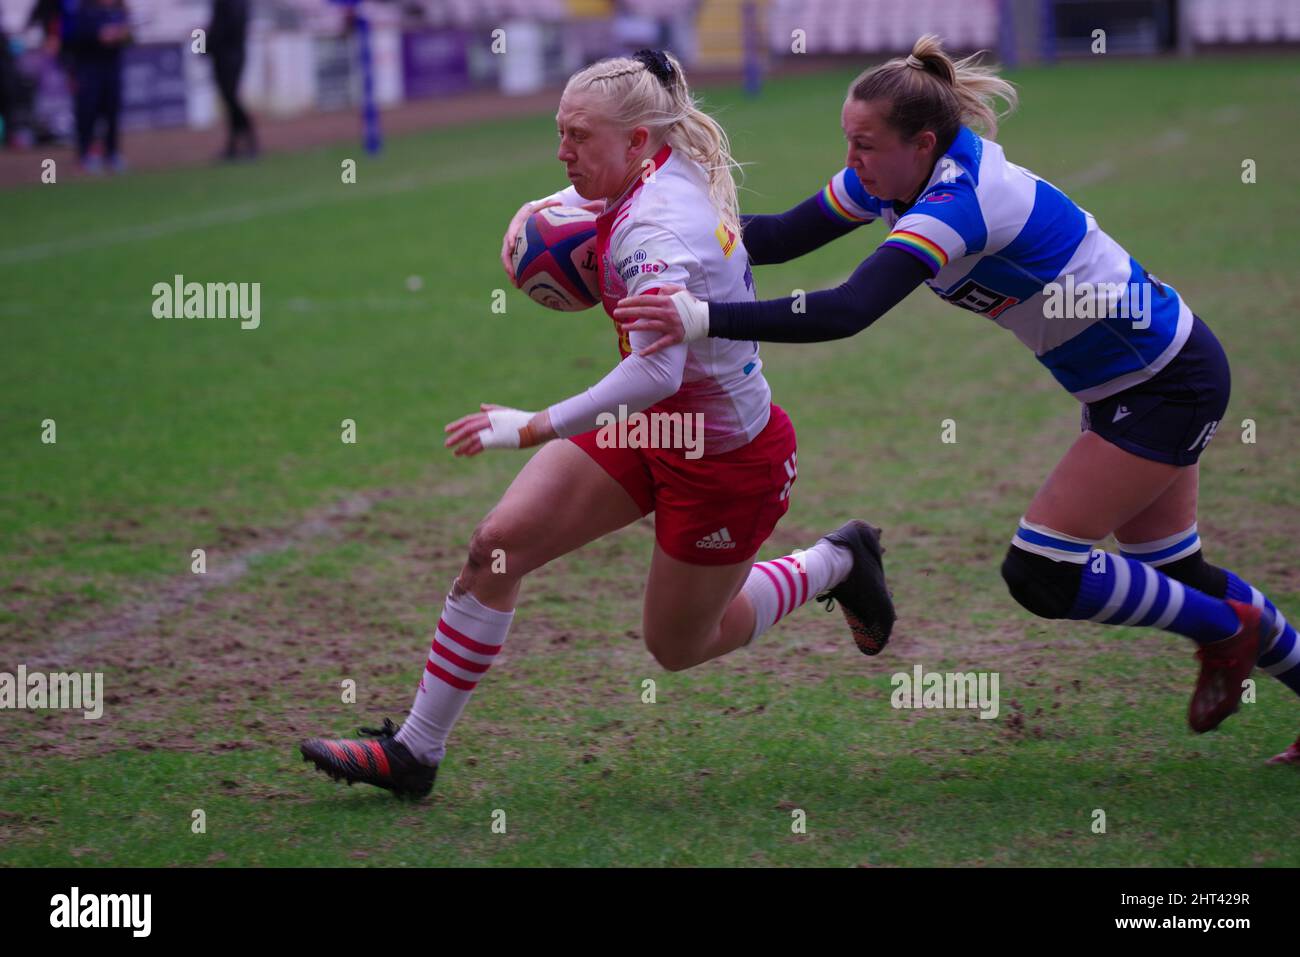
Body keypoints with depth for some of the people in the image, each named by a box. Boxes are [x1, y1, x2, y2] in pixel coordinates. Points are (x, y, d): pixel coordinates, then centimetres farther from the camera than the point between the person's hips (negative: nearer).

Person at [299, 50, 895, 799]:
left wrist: (536, 428, -40)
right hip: (650, 426, 9)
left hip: (727, 461, -9)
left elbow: (656, 372, -44)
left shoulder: (659, 229, -31)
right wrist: (536, 213, 6)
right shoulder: (671, 169, -3)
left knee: (678, 647, 10)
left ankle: (834, 564, 32)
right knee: (498, 545, -5)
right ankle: (416, 750, 1)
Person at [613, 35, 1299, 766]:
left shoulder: (958, 200, -32)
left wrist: (707, 319, -50)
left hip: (1168, 384, -9)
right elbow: (781, 237, -2)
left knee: (1041, 571, -10)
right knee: (1172, 574, 16)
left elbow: (847, 312, -44)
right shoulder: (893, 176, -6)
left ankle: (1228, 630, 11)